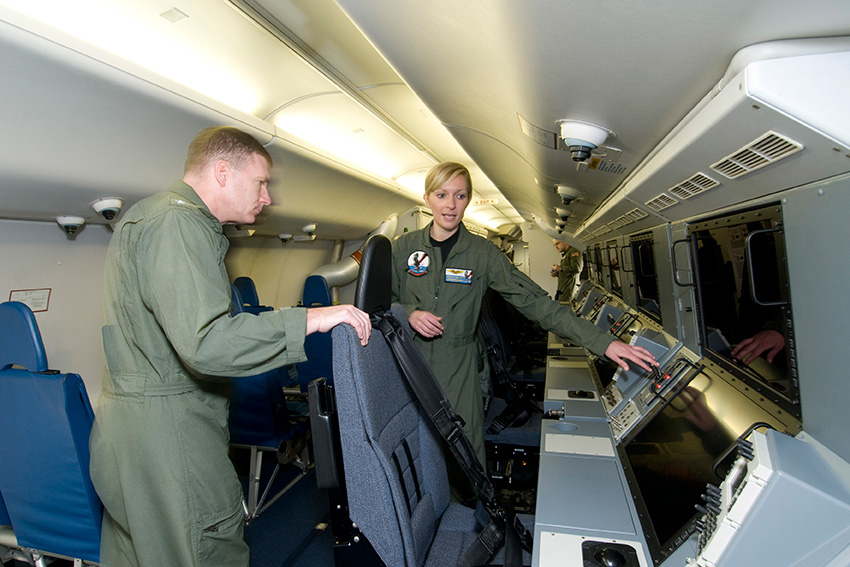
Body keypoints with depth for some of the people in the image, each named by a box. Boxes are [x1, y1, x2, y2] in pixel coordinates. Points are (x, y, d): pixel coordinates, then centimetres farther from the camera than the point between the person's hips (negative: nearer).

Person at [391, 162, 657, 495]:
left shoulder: (482, 253, -4)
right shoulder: (405, 247, 2)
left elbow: (534, 301, -10)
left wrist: (602, 341, -16)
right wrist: (409, 314, -15)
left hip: (457, 371, -1)